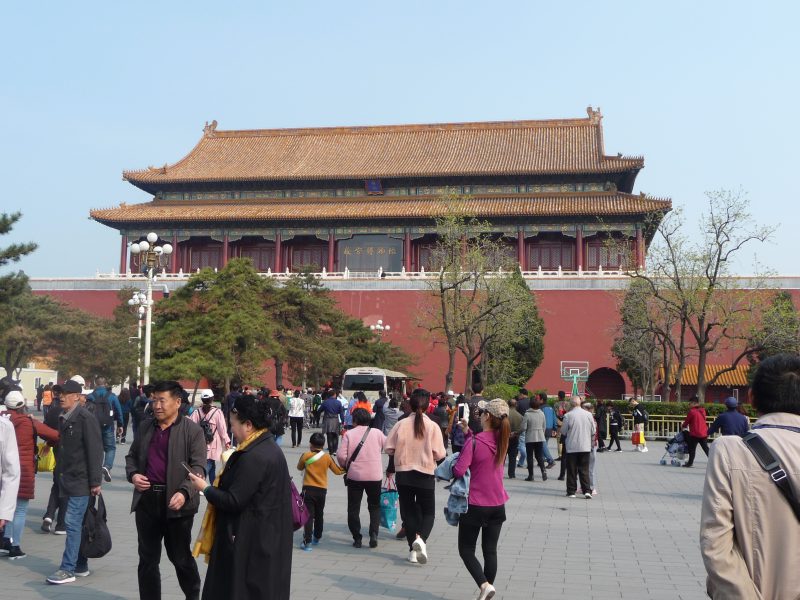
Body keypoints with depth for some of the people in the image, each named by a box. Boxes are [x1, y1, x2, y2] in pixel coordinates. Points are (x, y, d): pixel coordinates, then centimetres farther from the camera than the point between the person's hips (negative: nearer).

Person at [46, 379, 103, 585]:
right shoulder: (63, 418, 12)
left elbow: (95, 451, -15)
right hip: (67, 479, 8)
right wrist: (60, 474, 17)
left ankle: (67, 569, -3)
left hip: (81, 481, -8)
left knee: (72, 522, -8)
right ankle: (80, 565, 22)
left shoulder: (85, 418, -13)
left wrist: (95, 481, -17)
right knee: (75, 523, 13)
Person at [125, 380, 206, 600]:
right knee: (147, 559, 12)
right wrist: (132, 474, 0)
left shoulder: (193, 430, -7)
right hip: (146, 501, 4)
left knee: (180, 557, 10)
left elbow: (198, 467, -12)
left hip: (176, 503, -4)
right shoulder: (145, 427, 10)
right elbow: (132, 456, 21)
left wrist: (184, 493, -27)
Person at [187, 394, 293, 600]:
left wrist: (205, 488, -9)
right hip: (266, 537, 10)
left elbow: (234, 501, -22)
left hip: (250, 542, -9)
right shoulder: (269, 447, 7)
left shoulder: (253, 457, -23)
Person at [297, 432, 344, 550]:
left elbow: (299, 467, 12)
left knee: (308, 515, -5)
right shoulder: (327, 457, 0)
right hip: (322, 490, 3)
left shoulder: (306, 455, -6)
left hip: (308, 489, -3)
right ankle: (317, 538, 31)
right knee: (319, 515, 19)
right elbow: (337, 471, 9)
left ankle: (307, 541, -15)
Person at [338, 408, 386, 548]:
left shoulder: (349, 434, -5)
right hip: (375, 476, 1)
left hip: (354, 475, -1)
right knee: (374, 506, 15)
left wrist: (345, 467, 10)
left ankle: (357, 538, 10)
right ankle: (373, 534, -1)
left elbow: (341, 456, -9)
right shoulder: (377, 433, 0)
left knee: (353, 508, 11)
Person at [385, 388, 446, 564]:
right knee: (428, 512, 11)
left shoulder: (401, 424, -7)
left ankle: (413, 549, 15)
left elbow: (390, 449, -4)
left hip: (403, 473, 1)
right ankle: (421, 538, -16)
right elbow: (439, 454, -11)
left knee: (408, 510, 14)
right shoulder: (432, 426, -10)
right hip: (425, 474, -1)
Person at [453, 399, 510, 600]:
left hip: (475, 505, -5)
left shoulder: (474, 442, -19)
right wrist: (468, 431, 6)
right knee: (490, 551, 12)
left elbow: (458, 471, -21)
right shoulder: (502, 440, 1)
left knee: (466, 550, 5)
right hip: (497, 505, 6)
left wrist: (452, 465, 0)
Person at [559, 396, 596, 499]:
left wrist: (565, 440, 16)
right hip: (585, 447, 2)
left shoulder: (568, 415, -11)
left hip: (571, 447, -2)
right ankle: (587, 490, -2)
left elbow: (563, 432, -4)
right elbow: (593, 431, 6)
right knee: (584, 469, 7)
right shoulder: (588, 414, -2)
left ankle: (571, 491, 10)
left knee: (572, 470, 6)